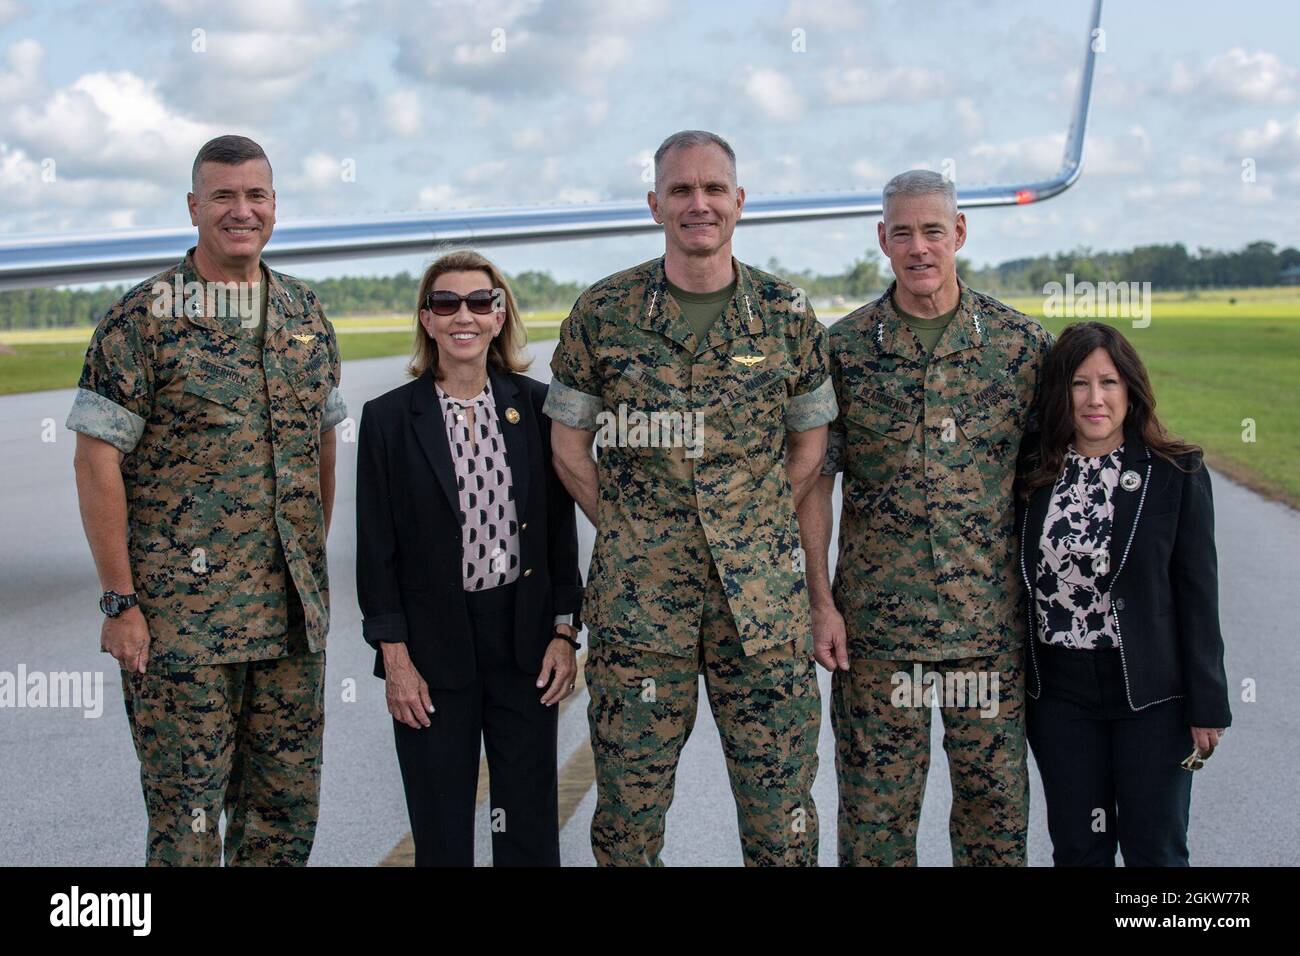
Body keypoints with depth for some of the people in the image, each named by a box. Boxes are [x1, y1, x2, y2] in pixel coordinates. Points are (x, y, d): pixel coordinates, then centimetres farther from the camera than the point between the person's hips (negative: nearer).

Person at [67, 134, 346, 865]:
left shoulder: (306, 315, 10)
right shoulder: (143, 319, -7)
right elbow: (98, 460, -9)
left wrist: (315, 561, 14)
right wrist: (120, 602, -12)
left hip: (295, 610, 5)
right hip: (182, 615, -5)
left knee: (287, 809, 11)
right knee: (186, 818, 1)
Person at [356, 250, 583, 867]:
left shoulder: (535, 406, 3)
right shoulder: (389, 418, -2)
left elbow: (561, 527, 7)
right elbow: (376, 546, -1)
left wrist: (564, 633, 1)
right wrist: (395, 656, -6)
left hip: (524, 635, 1)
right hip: (432, 647, -1)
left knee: (530, 823, 7)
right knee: (441, 834, 7)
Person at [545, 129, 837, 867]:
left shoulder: (787, 316, 3)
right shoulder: (603, 314, 1)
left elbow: (811, 440, 11)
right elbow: (569, 444, 7)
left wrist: (760, 529, 3)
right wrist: (626, 527, 1)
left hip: (763, 592, 1)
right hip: (637, 592, 0)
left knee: (780, 805, 6)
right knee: (629, 806, 7)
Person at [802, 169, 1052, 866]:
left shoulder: (1021, 342, 1)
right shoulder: (844, 348, 1)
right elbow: (815, 482, 3)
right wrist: (821, 601, -3)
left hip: (993, 622, 0)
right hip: (875, 620, 0)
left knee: (996, 803, 9)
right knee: (875, 805, 7)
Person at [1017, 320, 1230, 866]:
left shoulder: (1176, 474, -7)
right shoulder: (1034, 475, 1)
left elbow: (1198, 593, -5)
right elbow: (1020, 584, 5)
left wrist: (1207, 704, -6)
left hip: (1151, 693, -2)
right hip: (1060, 693, 3)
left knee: (1155, 849, 7)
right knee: (1077, 848, 12)